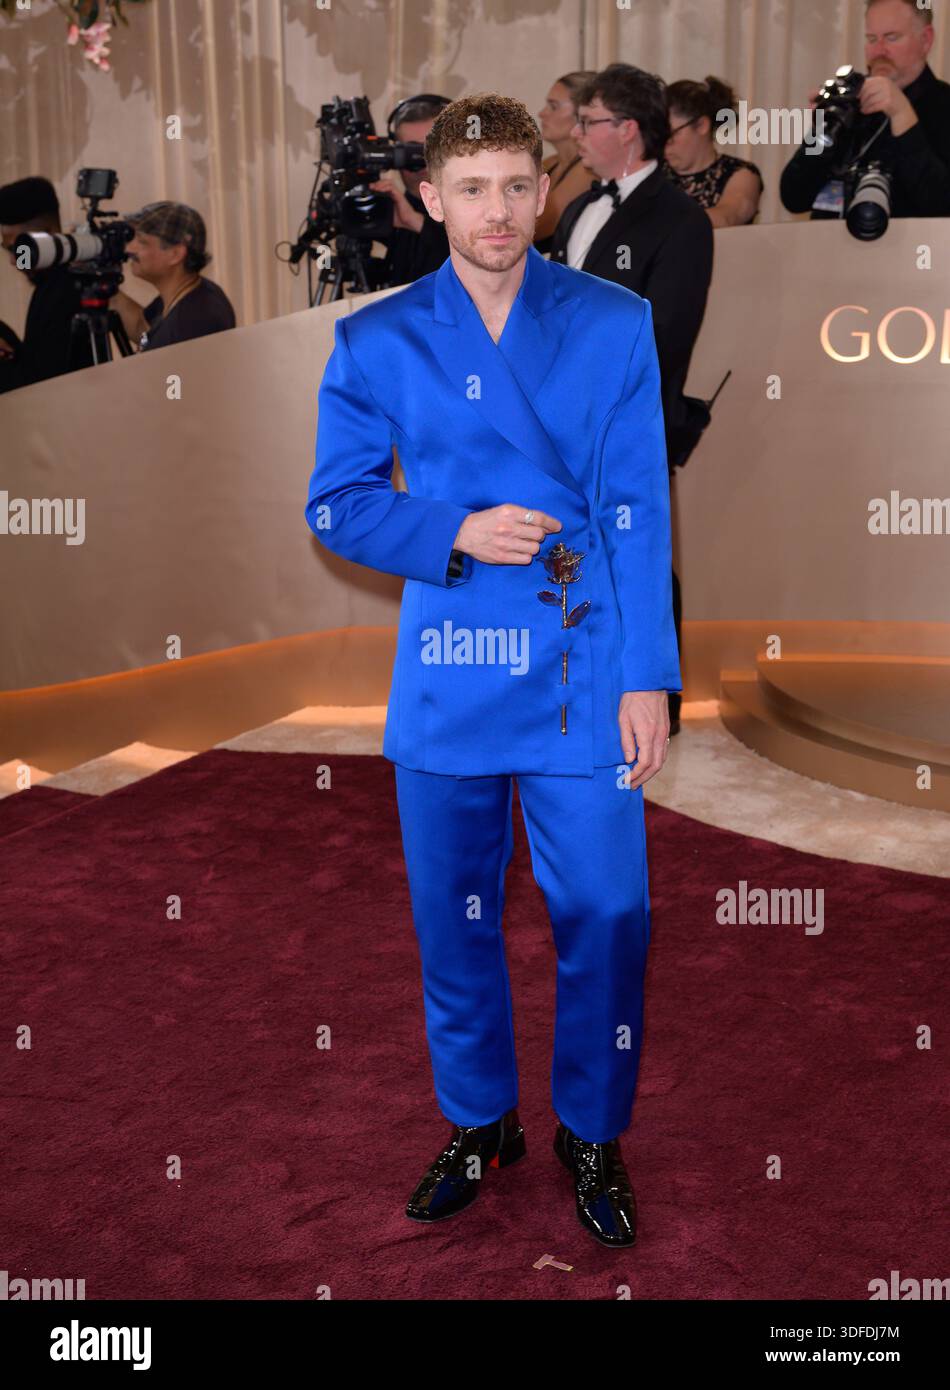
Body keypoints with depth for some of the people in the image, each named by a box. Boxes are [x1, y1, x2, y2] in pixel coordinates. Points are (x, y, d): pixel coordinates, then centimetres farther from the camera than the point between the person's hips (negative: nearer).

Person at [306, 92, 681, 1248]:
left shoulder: (615, 325, 1)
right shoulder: (376, 343, 3)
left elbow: (639, 512, -2)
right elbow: (335, 504, 4)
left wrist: (647, 677, -7)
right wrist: (455, 535, -13)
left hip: (586, 676, -1)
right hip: (445, 681, 1)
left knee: (604, 920, 1)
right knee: (453, 919, 11)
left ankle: (593, 1133, 26)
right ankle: (478, 1122, 34)